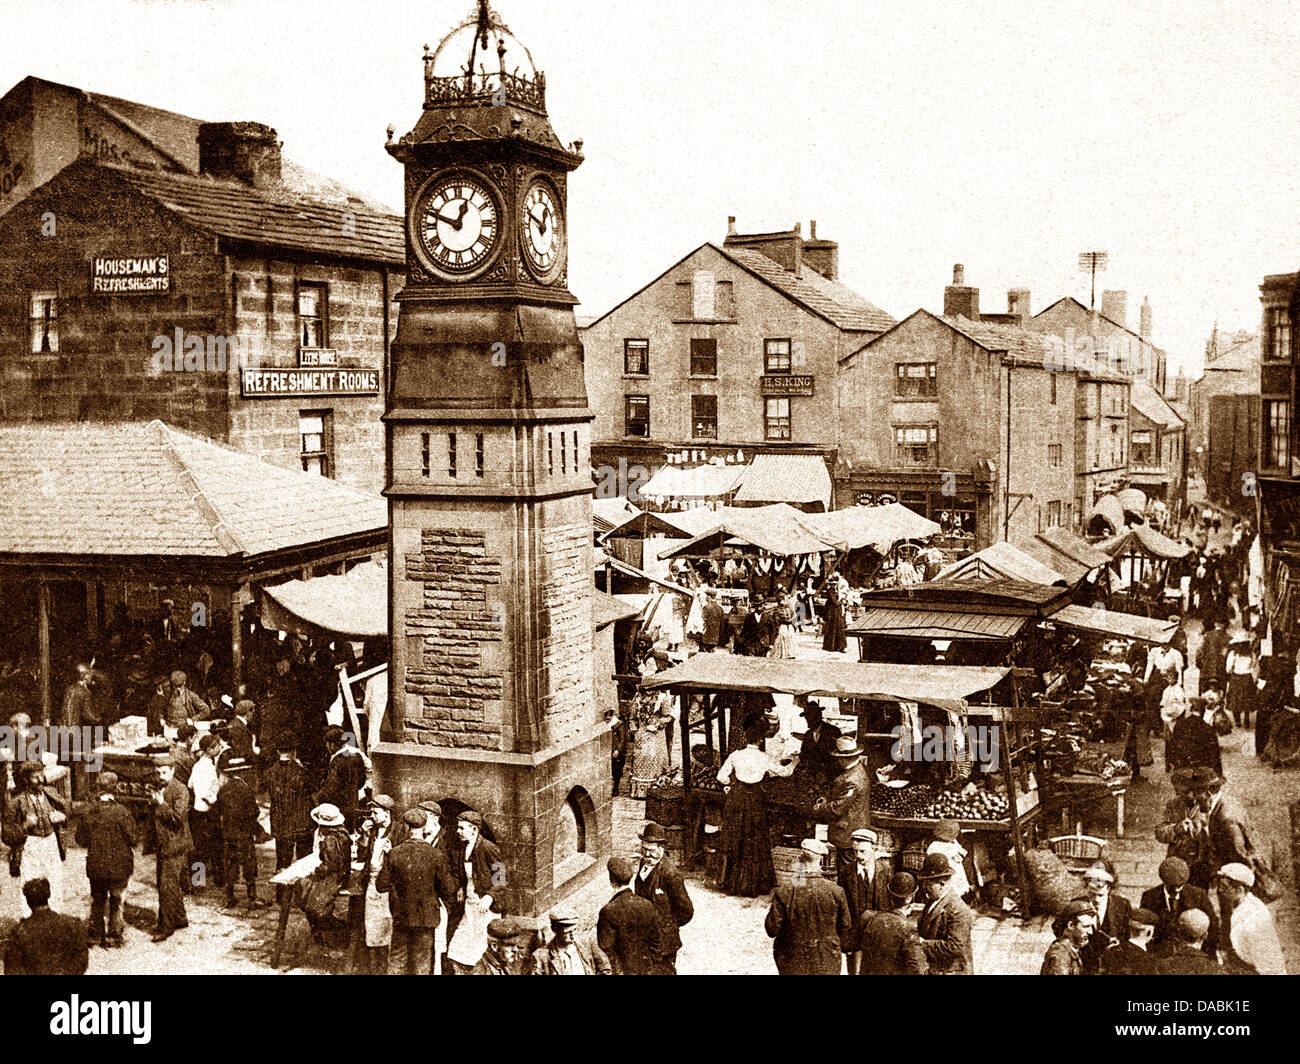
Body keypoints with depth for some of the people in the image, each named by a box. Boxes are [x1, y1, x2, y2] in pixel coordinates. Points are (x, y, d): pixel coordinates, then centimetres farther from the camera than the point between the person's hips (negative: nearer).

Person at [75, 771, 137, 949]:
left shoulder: (89, 812, -8)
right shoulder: (122, 812, -17)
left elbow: (81, 839, 0)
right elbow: (132, 838, -13)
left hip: (95, 865, 3)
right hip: (118, 865, -3)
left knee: (97, 900, 19)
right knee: (116, 901, 10)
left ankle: (95, 935, 27)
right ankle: (113, 938, 14)